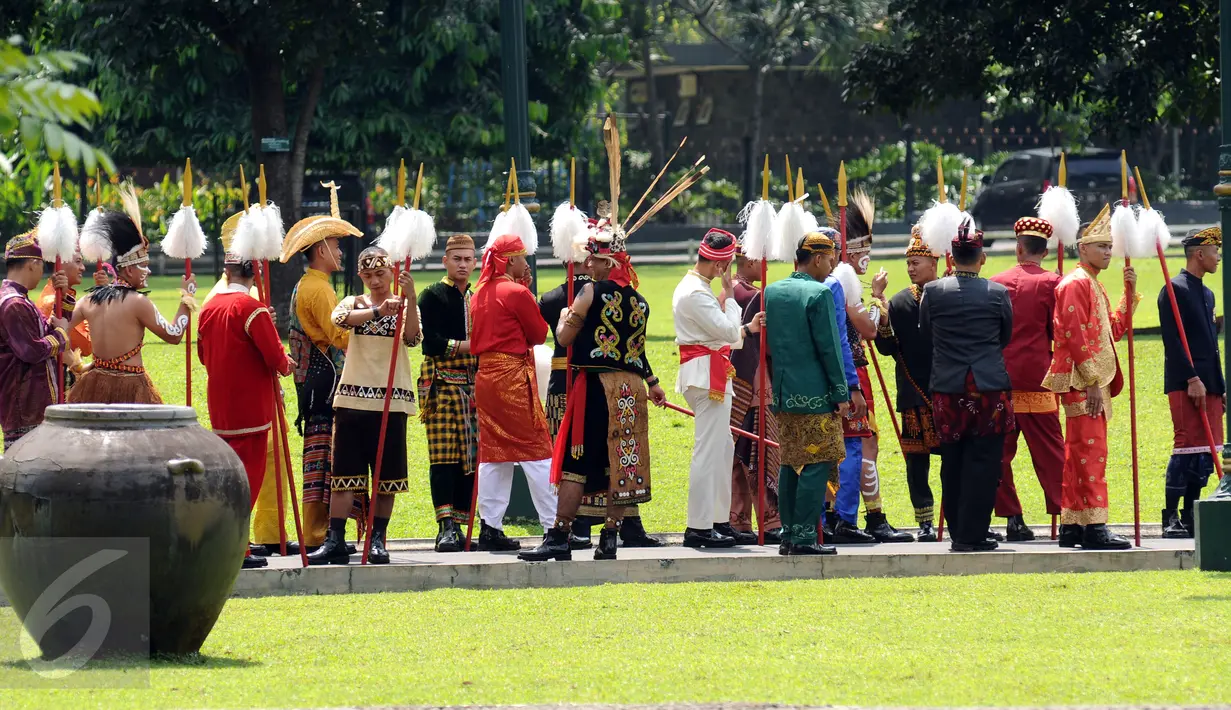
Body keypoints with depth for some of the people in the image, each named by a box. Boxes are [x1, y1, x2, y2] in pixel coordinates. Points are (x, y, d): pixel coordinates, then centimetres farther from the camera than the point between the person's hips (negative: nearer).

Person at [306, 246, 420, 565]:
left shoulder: (404, 307, 6)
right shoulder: (355, 303, 9)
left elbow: (412, 338, -14)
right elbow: (340, 318, -15)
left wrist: (410, 299, -28)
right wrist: (378, 311, -31)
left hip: (391, 399, -1)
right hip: (353, 398, 1)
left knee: (386, 475, 2)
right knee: (344, 470, -3)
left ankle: (377, 540, 10)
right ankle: (335, 541, -3)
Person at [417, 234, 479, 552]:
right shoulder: (432, 296, 2)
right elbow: (429, 341, -8)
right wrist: (464, 346, -12)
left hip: (473, 383, 5)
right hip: (443, 381, -5)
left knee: (470, 458, 2)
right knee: (443, 456, -12)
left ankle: (460, 525, 6)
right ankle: (446, 527, -16)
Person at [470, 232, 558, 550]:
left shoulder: (481, 293, 11)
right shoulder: (517, 293, -11)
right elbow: (540, 334, -3)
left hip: (486, 374, 7)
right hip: (515, 375, -7)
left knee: (494, 452, 9)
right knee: (536, 451, -3)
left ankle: (490, 528, 5)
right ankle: (554, 527, -4)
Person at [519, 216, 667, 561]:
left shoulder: (591, 291, -5)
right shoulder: (639, 301, 12)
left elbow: (564, 337, -3)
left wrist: (565, 317, 19)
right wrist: (652, 383, 34)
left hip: (596, 384, -6)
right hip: (631, 388, 6)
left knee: (577, 462, -6)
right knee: (620, 463, 7)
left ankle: (559, 537, -10)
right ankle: (610, 537, 7)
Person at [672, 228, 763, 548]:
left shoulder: (691, 287, 17)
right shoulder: (696, 294, -16)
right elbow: (728, 333, -17)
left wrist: (749, 328, 25)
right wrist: (729, 295, -9)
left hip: (703, 374, 11)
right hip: (708, 376, -11)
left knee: (723, 449, 17)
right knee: (709, 450, -10)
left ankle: (717, 520, 22)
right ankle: (699, 528, -11)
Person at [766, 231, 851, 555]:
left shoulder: (772, 291, 9)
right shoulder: (819, 294, -12)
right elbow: (829, 347, -13)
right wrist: (842, 394, -8)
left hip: (784, 395, 7)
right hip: (816, 395, -7)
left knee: (790, 464, 13)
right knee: (817, 464, -4)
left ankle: (788, 534, 14)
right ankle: (804, 536, -8)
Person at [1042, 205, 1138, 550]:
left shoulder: (1095, 287, 20)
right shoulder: (1076, 284, -10)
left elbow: (1114, 330, 20)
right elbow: (1074, 334, -18)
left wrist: (1129, 292, 11)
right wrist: (1093, 381, -20)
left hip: (1093, 382, 10)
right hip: (1081, 382, -10)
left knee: (1078, 454, 10)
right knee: (1092, 451, -13)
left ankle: (1072, 527, 13)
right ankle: (1095, 527, -16)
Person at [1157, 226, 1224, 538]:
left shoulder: (1206, 294, 19)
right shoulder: (1174, 290, -8)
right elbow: (1173, 340, -15)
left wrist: (1221, 387, 18)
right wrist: (1192, 379, -20)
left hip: (1208, 385, 9)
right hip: (1184, 383, -9)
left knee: (1206, 451, 7)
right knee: (1187, 446, -11)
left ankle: (1190, 515, 11)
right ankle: (1171, 519, -9)